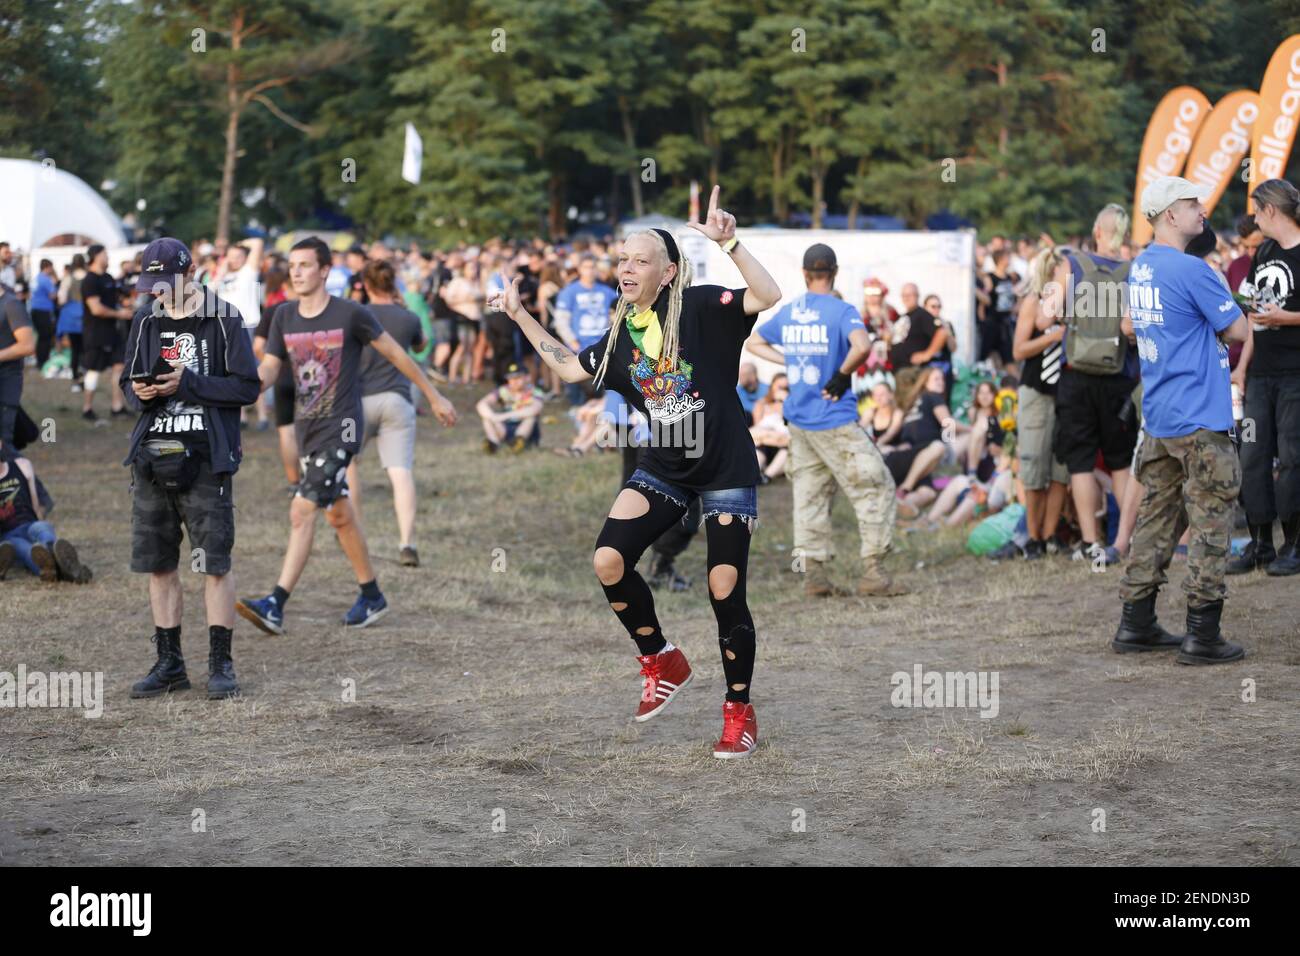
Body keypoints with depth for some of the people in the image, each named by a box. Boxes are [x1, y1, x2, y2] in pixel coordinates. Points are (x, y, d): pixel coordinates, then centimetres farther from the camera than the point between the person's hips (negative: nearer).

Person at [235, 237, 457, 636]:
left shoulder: (351, 314, -10)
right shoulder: (284, 317, 5)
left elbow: (395, 353, 0)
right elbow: (269, 368, 5)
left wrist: (434, 397, 7)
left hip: (341, 427, -6)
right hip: (306, 426, 7)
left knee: (302, 511, -17)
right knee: (339, 515, 16)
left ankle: (275, 606, -22)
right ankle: (371, 596, 31)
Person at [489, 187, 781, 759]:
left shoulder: (699, 308, -12)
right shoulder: (621, 336, 6)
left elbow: (768, 296, -25)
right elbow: (570, 368, 22)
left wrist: (728, 243, -33)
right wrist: (521, 317, 21)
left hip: (725, 471, -5)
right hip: (664, 470, 5)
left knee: (725, 595, -2)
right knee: (608, 561, -13)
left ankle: (739, 714, 16)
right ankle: (662, 663, 10)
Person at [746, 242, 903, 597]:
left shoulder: (787, 312, 7)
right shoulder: (841, 311, -12)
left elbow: (754, 343, 22)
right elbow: (862, 345, -30)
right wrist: (842, 374, -14)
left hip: (798, 420, 6)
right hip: (836, 421, -6)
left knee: (809, 496, 12)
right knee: (876, 488, 1)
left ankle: (814, 574, 9)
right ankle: (873, 573, -5)